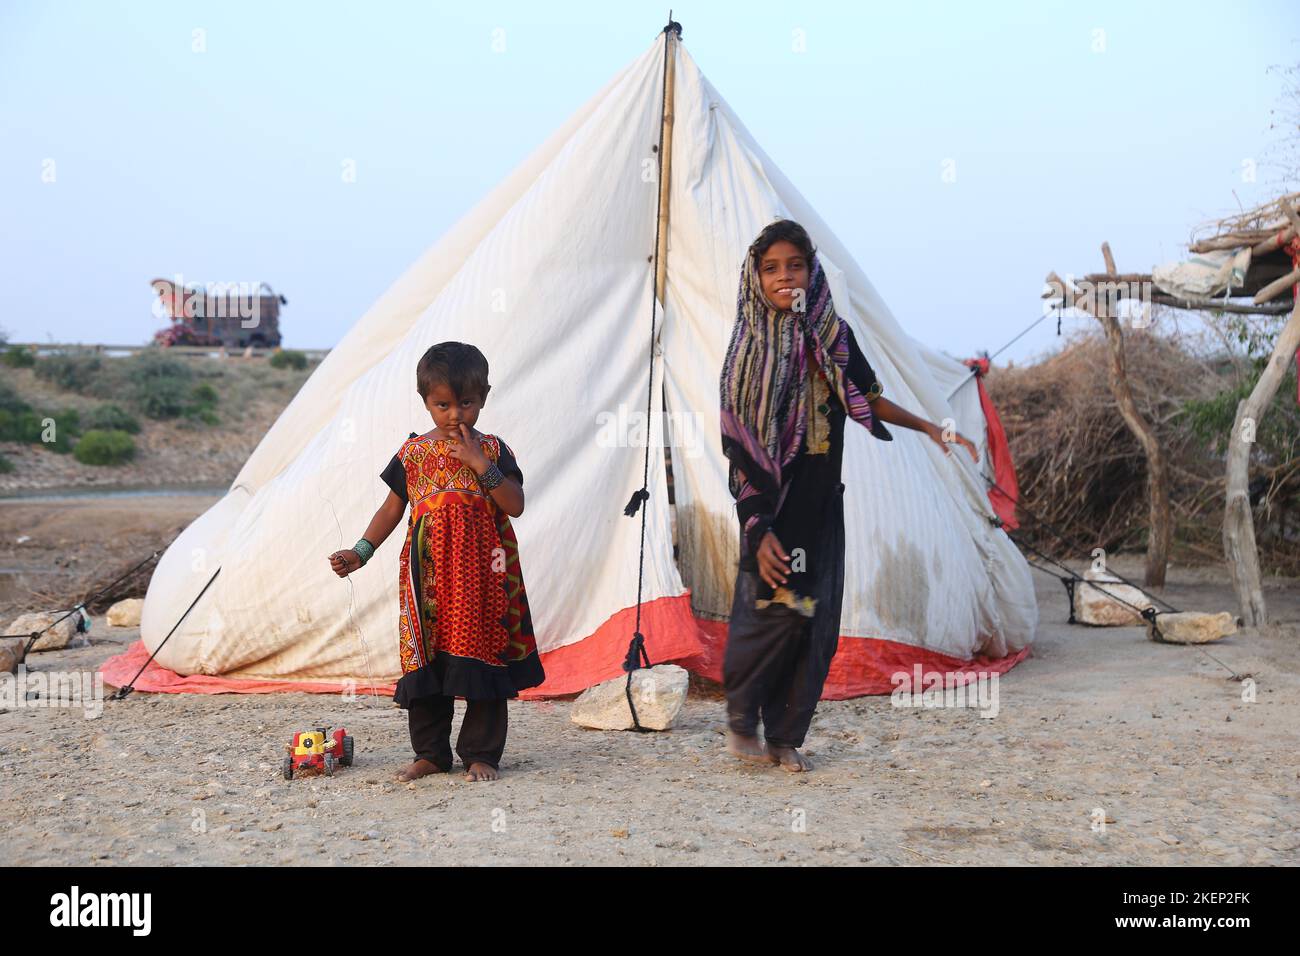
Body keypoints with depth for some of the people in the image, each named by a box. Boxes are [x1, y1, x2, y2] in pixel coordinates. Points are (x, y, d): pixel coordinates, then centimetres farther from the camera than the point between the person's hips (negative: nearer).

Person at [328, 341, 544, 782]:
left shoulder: (492, 450, 2)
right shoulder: (412, 453, 5)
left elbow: (516, 506, -7)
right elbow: (392, 509, 10)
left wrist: (481, 465, -15)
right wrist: (360, 551, 1)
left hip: (481, 577, -1)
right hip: (427, 576, 2)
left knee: (482, 658, 1)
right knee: (426, 660, 5)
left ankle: (481, 754, 12)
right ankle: (430, 753, 18)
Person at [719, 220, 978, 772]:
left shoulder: (832, 335, 4)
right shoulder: (748, 351, -8)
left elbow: (868, 397, 20)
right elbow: (738, 447, -11)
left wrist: (929, 427, 15)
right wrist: (758, 529, -18)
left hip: (821, 505, 4)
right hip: (773, 504, -4)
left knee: (815, 624, 4)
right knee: (776, 613, -9)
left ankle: (784, 737, 16)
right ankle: (741, 716, 15)